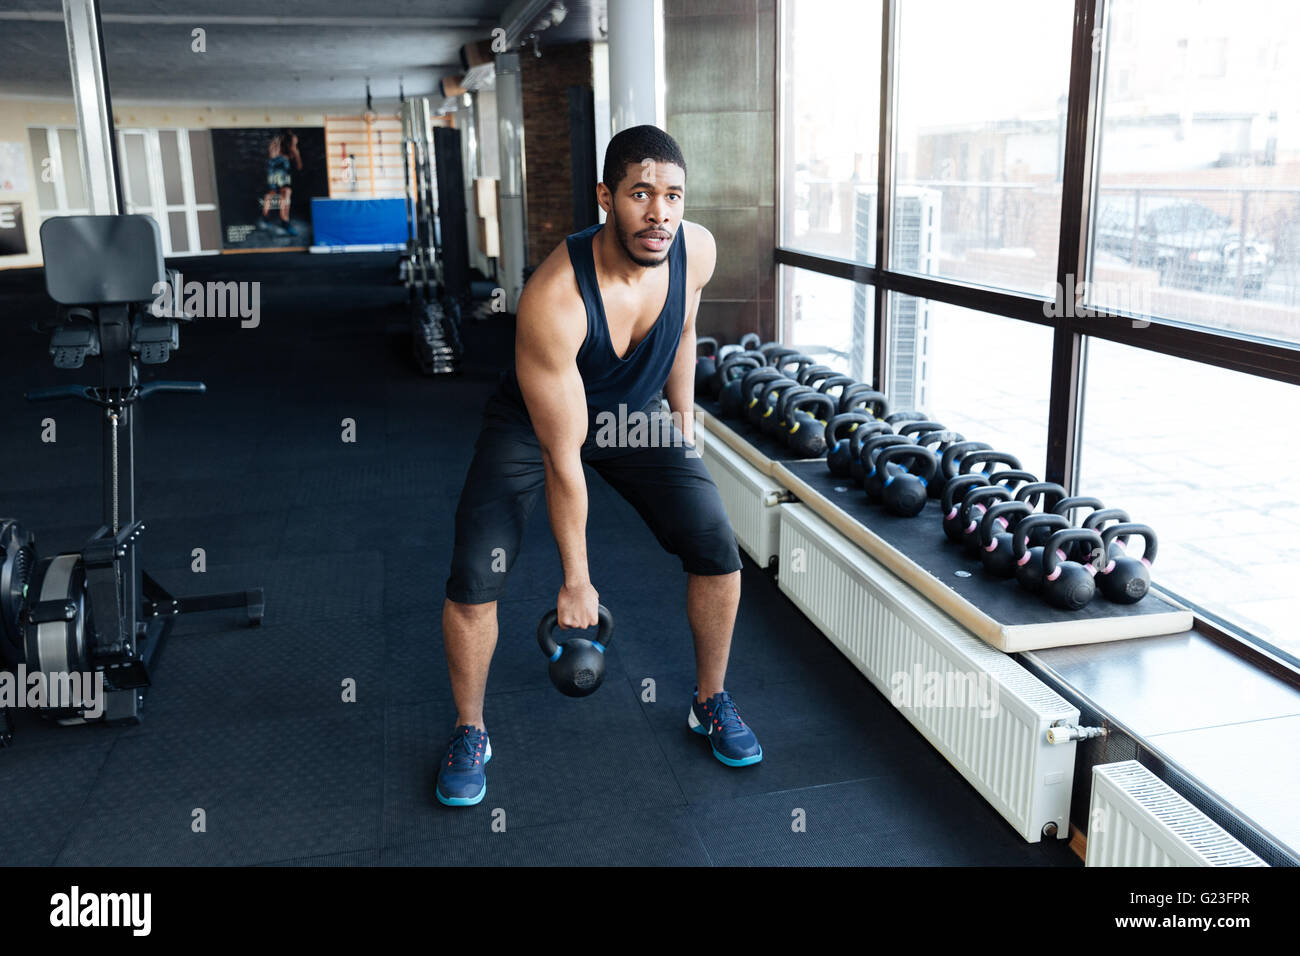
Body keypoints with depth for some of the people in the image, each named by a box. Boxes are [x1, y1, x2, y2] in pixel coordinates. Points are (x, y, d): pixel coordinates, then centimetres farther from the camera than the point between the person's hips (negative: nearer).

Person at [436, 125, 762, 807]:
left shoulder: (697, 250, -21)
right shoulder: (553, 299, -37)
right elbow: (561, 458, -30)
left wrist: (683, 423, 11)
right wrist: (575, 581, -22)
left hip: (635, 414, 4)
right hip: (533, 420, -4)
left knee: (718, 553, -7)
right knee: (474, 582, -17)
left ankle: (711, 703, 19)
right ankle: (469, 733, 11)